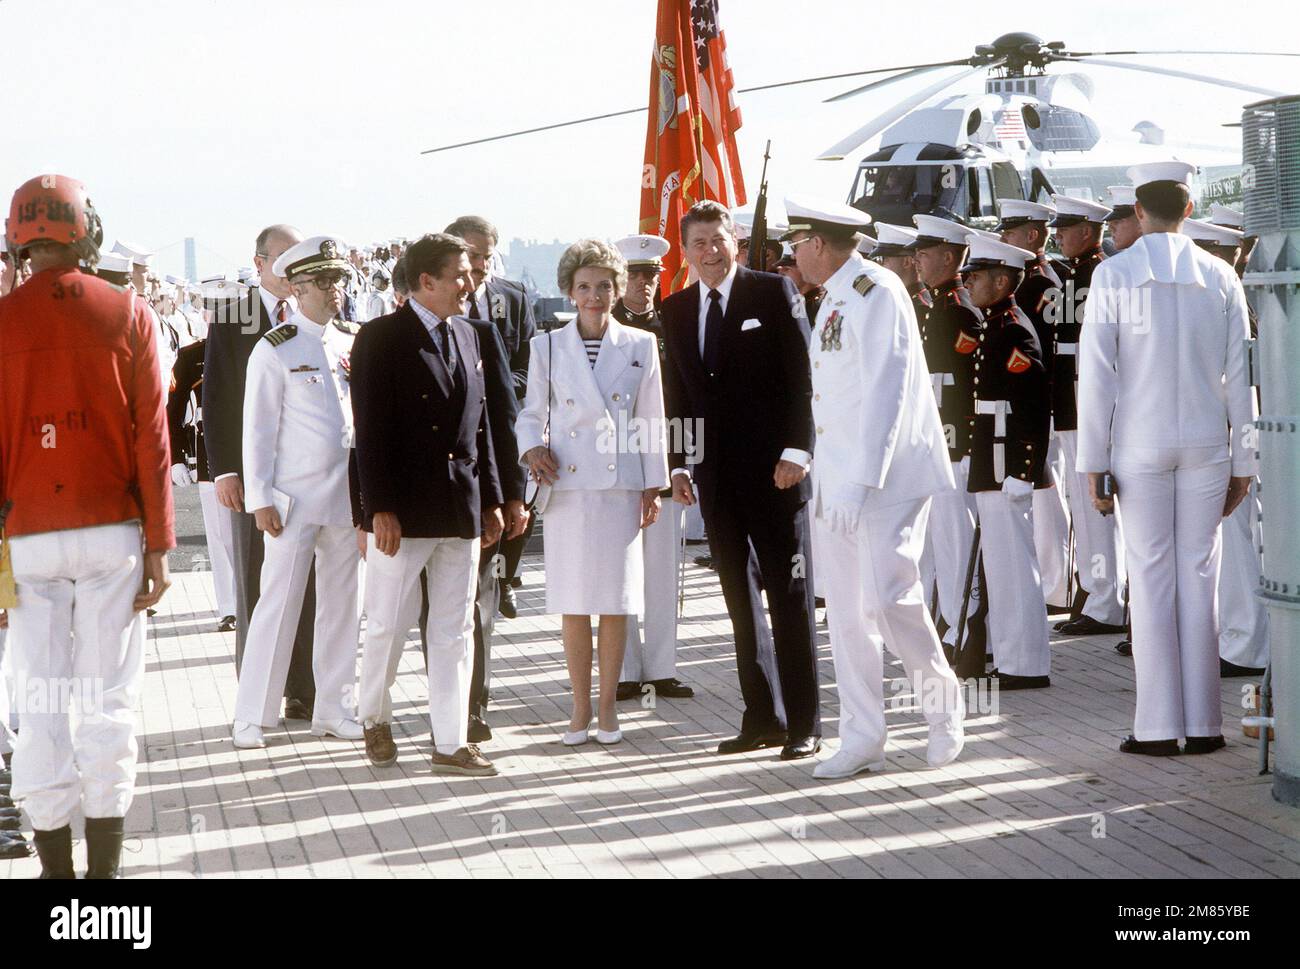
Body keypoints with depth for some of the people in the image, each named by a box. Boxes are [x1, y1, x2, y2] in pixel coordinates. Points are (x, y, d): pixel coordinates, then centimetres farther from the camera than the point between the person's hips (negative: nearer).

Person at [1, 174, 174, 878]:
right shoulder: (128, 315, -1)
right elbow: (151, 438, -3)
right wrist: (158, 547, 2)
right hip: (112, 533, 0)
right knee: (108, 700, 4)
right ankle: (104, 866, 6)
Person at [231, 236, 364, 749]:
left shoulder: (354, 342, 10)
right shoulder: (275, 350, -6)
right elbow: (257, 428, -6)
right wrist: (260, 499, -10)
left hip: (347, 495, 6)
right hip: (294, 497, -5)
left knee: (342, 603, 8)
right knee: (279, 603, -5)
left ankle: (332, 710, 17)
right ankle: (251, 718, 1)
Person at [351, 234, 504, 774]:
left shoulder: (466, 336, 13)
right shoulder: (382, 338, -7)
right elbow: (371, 430, -11)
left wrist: (490, 500, 12)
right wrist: (380, 508, -17)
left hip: (461, 508, 6)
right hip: (403, 509, -6)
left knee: (455, 630, 6)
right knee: (388, 625, 4)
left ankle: (451, 744, 9)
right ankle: (375, 720, 26)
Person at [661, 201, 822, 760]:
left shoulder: (774, 293, -2)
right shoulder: (676, 312, 11)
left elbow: (802, 377, -6)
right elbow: (677, 395, 14)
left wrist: (796, 451, -13)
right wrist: (680, 465, 6)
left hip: (773, 472, -5)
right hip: (717, 477, 5)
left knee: (789, 597, -2)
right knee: (740, 599, 8)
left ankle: (805, 724, 2)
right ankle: (760, 719, 14)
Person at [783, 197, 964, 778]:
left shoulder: (876, 292, -12)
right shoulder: (833, 300, 17)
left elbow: (885, 393, -19)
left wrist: (859, 481, -23)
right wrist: (831, 476, 14)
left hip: (886, 474, -9)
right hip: (836, 479, 9)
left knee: (887, 597, -15)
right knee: (846, 611, 5)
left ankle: (942, 704, 8)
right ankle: (862, 741, 10)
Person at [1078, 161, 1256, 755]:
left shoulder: (1114, 275, -5)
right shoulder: (1219, 277, 1)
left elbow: (1097, 373, -7)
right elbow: (1240, 375, 3)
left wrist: (1093, 461, -3)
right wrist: (1243, 462, 9)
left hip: (1139, 445, -2)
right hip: (1206, 443, 2)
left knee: (1151, 579, 2)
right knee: (1200, 577, 6)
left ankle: (1158, 727, 2)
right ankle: (1203, 724, 9)